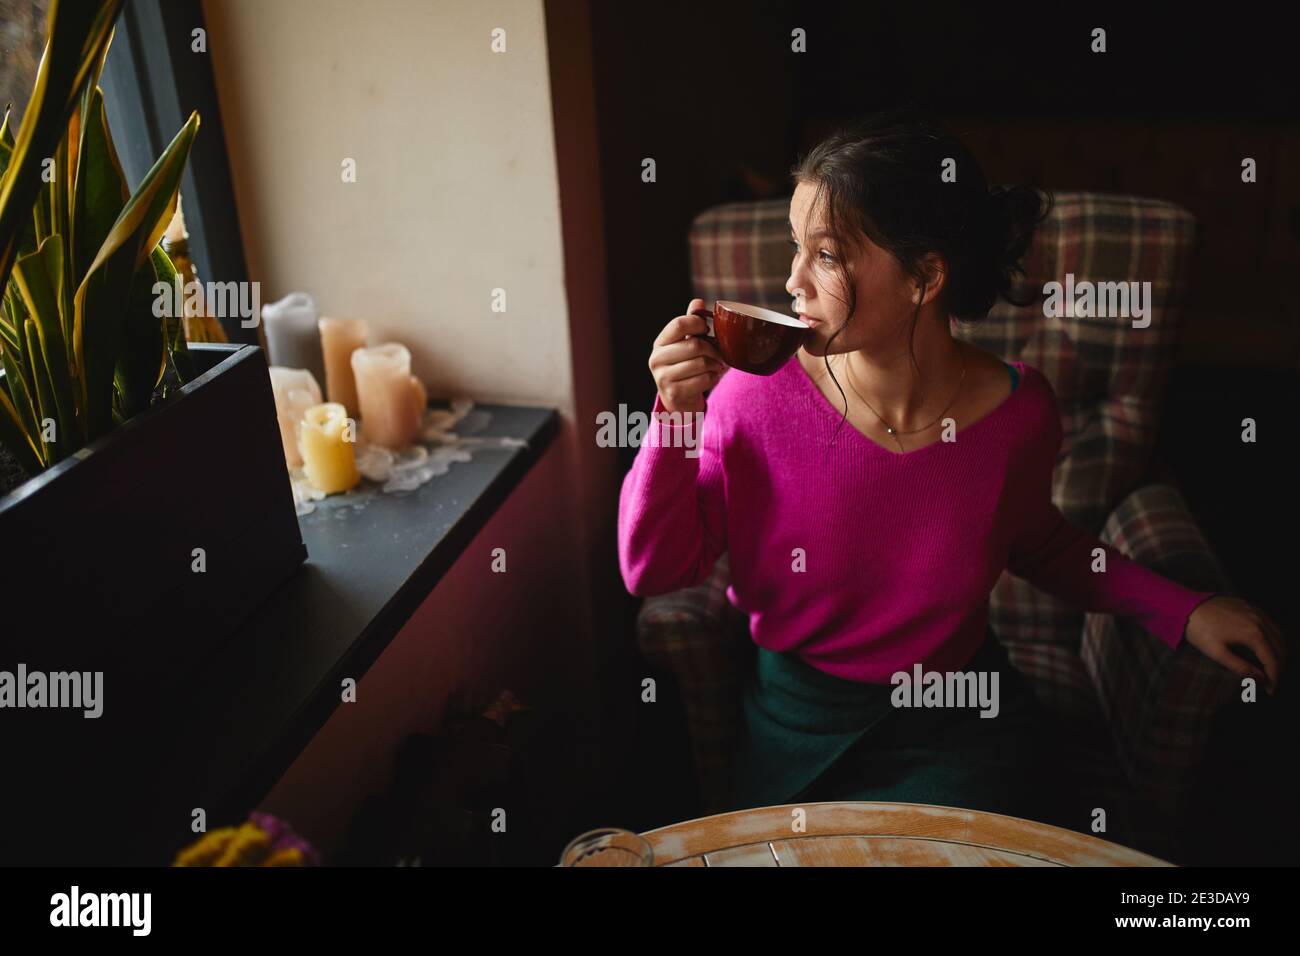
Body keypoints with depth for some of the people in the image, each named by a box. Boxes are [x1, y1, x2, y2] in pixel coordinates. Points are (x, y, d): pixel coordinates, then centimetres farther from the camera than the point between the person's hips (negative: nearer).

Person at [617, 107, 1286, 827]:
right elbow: (654, 569, -10)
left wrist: (1181, 608, 1)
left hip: (964, 720, 2)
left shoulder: (1021, 410, -11)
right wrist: (676, 415, -24)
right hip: (803, 729, -1)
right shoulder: (758, 395, -16)